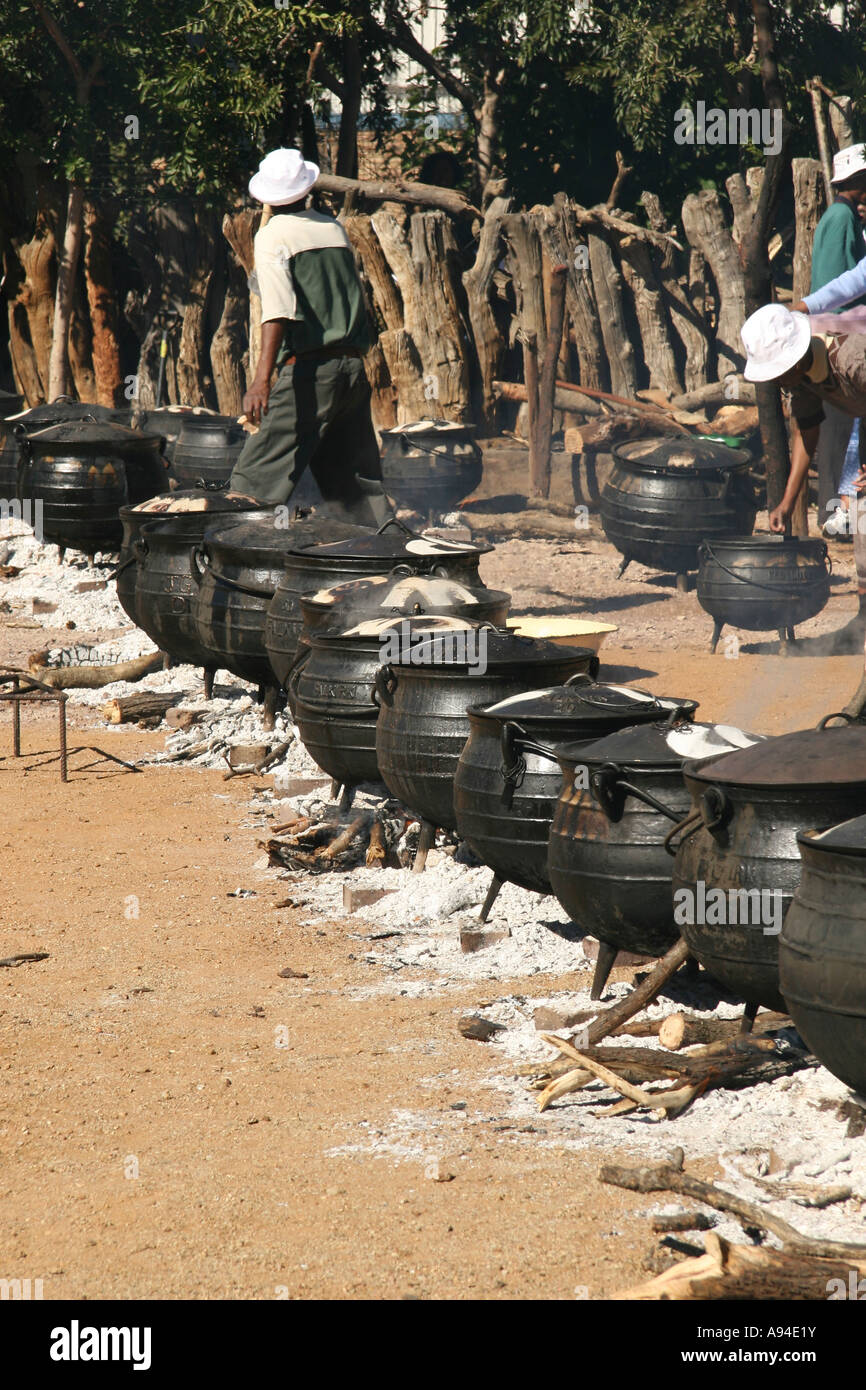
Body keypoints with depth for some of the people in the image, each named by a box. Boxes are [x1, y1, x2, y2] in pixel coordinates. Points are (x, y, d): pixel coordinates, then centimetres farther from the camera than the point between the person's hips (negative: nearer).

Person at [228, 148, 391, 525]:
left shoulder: (273, 235, -4)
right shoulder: (335, 229, 14)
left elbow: (278, 310, -18)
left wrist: (262, 377, -27)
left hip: (309, 371, -6)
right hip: (353, 365, 6)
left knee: (254, 483, -8)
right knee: (360, 488, 11)